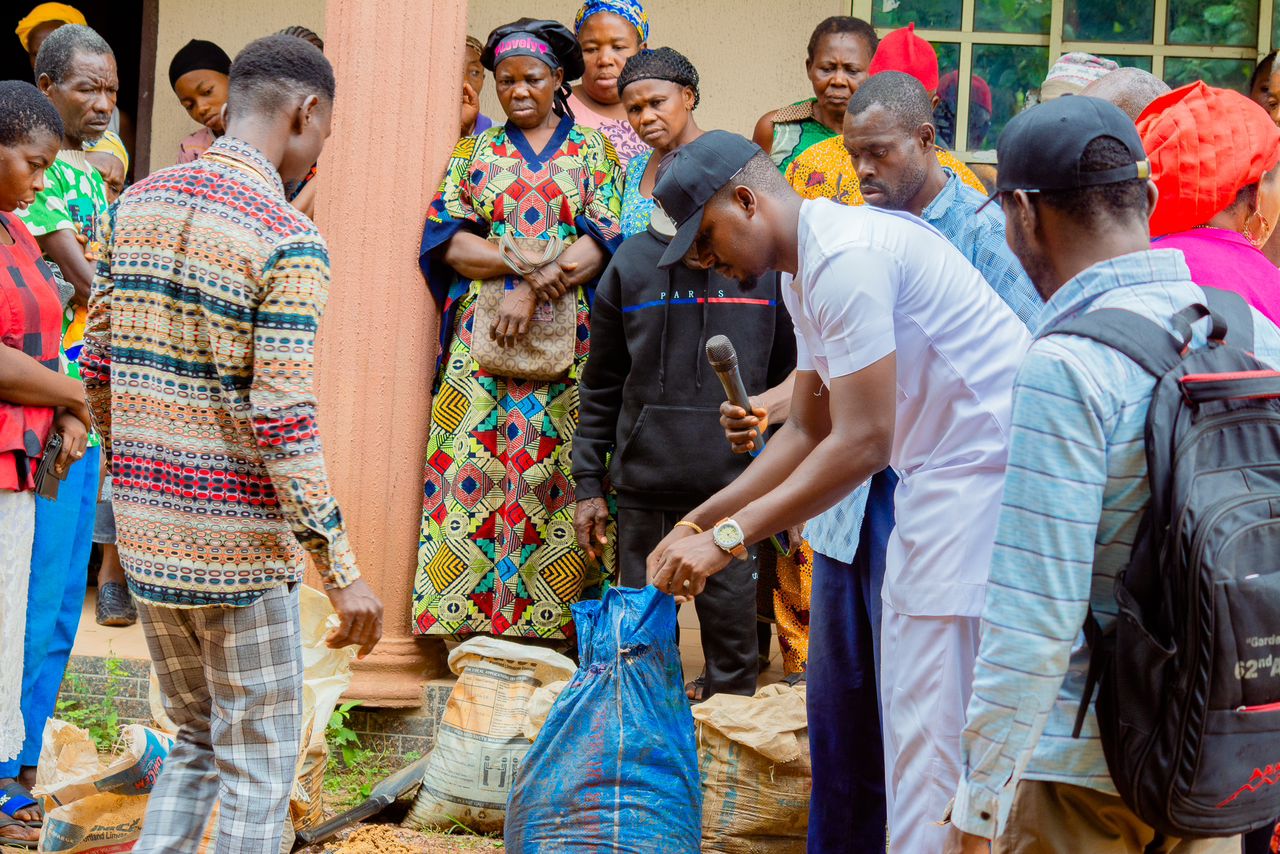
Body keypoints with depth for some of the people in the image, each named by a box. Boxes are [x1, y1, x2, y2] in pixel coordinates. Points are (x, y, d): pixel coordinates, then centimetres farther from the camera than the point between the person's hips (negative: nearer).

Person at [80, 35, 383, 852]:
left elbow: (98, 372, 11)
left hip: (146, 529, 7)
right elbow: (282, 422, -20)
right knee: (258, 769, 6)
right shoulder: (288, 240, -15)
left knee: (196, 745, 21)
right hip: (240, 539, -6)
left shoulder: (136, 206, 6)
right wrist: (341, 570, -16)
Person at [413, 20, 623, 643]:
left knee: (557, 466, -6)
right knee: (474, 462, -6)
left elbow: (603, 239, -2)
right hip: (481, 335, 1)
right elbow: (448, 239, 2)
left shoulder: (594, 151, 10)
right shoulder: (474, 152, 14)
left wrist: (533, 290, -15)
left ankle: (552, 616, -3)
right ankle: (468, 618, -3)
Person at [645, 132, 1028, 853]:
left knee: (930, 725, -10)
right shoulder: (802, 271, 14)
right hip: (940, 471, 11)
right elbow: (809, 431, 19)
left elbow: (862, 443, -23)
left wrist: (729, 538, -20)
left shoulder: (846, 257, -20)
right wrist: (697, 522, 11)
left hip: (990, 462, -11)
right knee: (909, 703, 16)